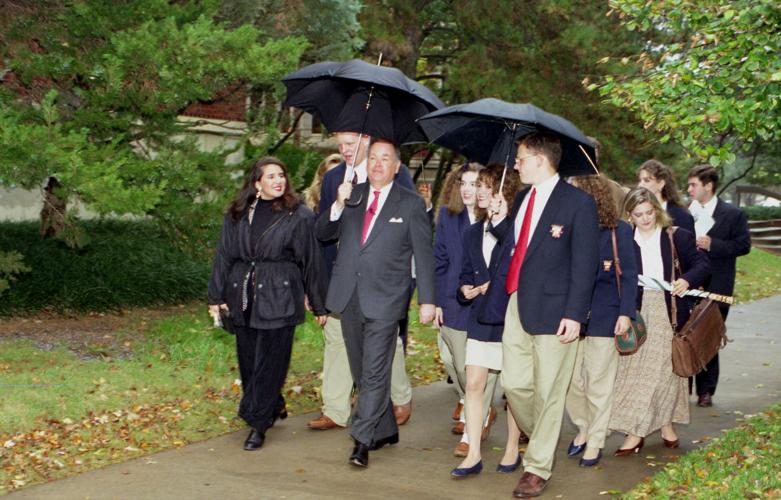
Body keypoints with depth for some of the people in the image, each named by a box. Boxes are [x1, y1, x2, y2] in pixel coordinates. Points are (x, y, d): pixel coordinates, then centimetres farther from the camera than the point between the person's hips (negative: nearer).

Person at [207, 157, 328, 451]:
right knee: (247, 360, 11)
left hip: (278, 298, -4)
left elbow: (312, 261, 2)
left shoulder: (299, 216, -1)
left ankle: (258, 425, 5)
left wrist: (319, 305, 3)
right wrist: (216, 296, 7)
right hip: (242, 296, 4)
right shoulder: (237, 214, 7)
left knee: (269, 363, -3)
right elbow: (224, 256, 11)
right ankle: (273, 407, 33)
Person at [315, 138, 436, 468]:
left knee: (375, 372, -9)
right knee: (362, 372, 13)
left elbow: (424, 255, 1)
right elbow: (322, 234, 9)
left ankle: (362, 440, -5)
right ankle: (385, 430, 27)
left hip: (384, 300, -5)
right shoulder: (350, 196, 12)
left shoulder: (411, 204, 1)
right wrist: (338, 205, -9)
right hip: (349, 298, 5)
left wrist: (427, 300, -4)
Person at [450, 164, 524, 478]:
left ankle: (512, 450, 20)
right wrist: (465, 289, 0)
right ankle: (473, 454, 5)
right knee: (474, 384, 0)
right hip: (480, 318, 5)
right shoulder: (473, 233, 14)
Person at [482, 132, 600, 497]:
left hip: (551, 309, -6)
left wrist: (574, 314, -15)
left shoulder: (578, 203, -7)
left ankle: (537, 468, 13)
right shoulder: (522, 197, 15)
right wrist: (498, 219, 5)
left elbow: (584, 264, -10)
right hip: (516, 305, 7)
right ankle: (541, 440, 34)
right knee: (514, 384, 8)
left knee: (547, 392, 2)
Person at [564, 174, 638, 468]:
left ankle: (595, 443, 18)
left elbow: (629, 275, -3)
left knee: (598, 382, 5)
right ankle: (582, 429, 31)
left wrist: (626, 313, -10)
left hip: (603, 316, -3)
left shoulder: (619, 230, -5)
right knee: (570, 380, 8)